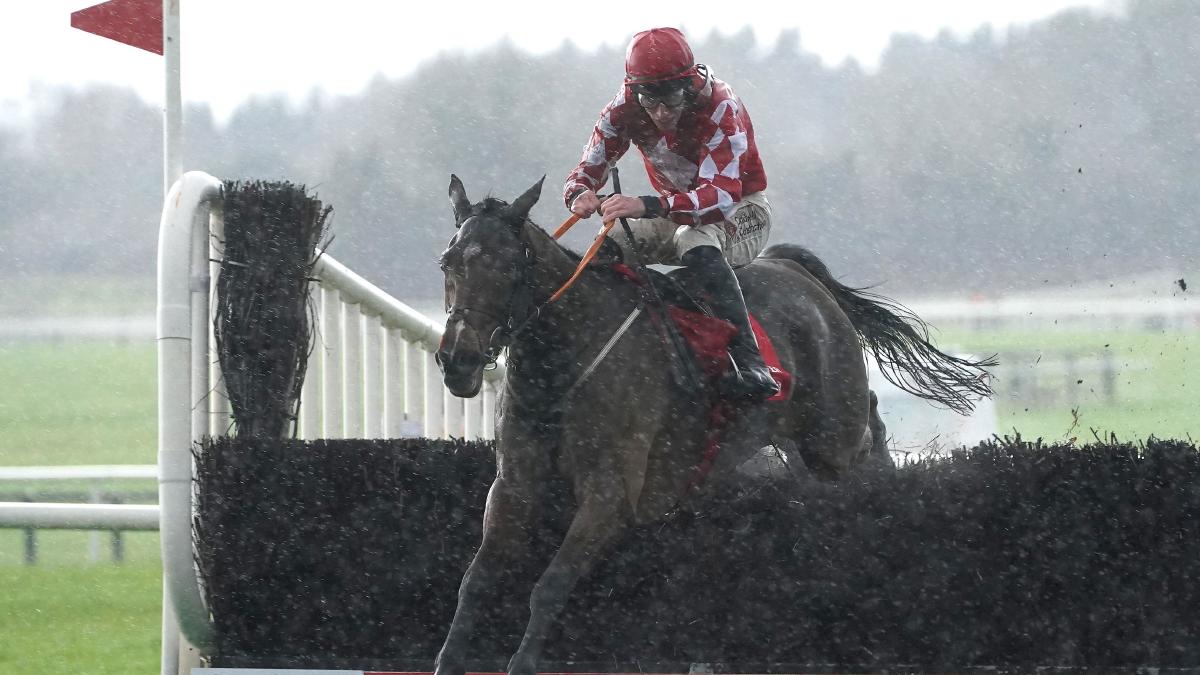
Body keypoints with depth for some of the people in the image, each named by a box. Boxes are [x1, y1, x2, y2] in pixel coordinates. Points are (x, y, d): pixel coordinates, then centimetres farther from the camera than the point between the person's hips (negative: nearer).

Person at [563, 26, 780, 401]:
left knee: (697, 244, -39)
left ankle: (748, 361, -45)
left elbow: (722, 194, -39)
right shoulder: (625, 110, -13)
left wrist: (647, 206, -53)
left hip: (741, 214, -6)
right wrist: (580, 195, -36)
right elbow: (587, 170, -8)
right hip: (678, 216, 6)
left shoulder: (720, 109, -29)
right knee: (607, 247, -20)